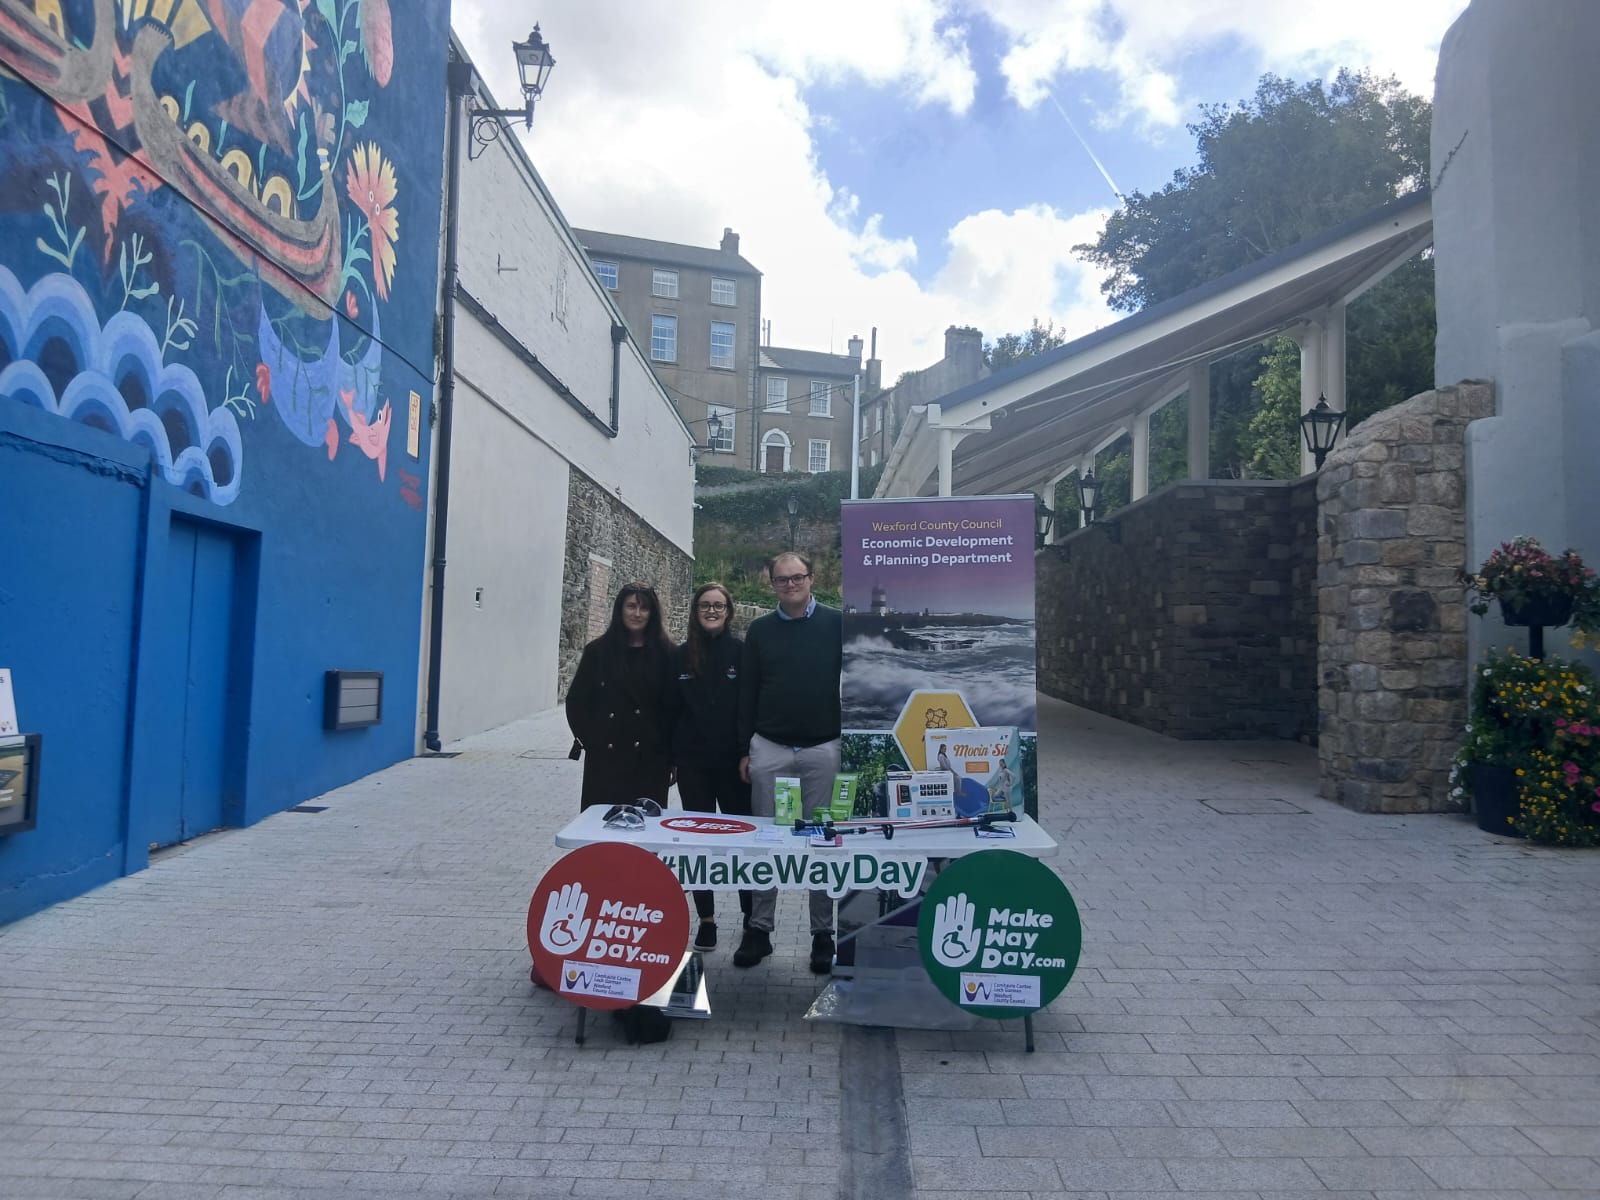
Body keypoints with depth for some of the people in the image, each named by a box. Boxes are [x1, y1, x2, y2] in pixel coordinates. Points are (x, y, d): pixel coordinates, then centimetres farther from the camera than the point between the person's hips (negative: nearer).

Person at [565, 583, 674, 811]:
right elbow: (576, 700, 8)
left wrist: (672, 758, 0)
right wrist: (591, 740, 0)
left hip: (649, 760, 0)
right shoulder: (598, 651, 5)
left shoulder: (664, 654, 3)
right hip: (605, 759, 1)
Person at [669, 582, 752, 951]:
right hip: (693, 763, 2)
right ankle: (706, 919, 19)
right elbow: (671, 709, 7)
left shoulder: (742, 652, -2)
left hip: (733, 761, -2)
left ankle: (751, 915, 21)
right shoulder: (681, 656, 5)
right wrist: (668, 759, 4)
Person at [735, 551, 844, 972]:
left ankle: (823, 933, 14)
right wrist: (745, 749, 6)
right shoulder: (760, 630, 8)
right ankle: (759, 928, 16)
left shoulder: (836, 624, 0)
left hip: (824, 748, -2)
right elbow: (747, 693, 9)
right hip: (769, 748, 2)